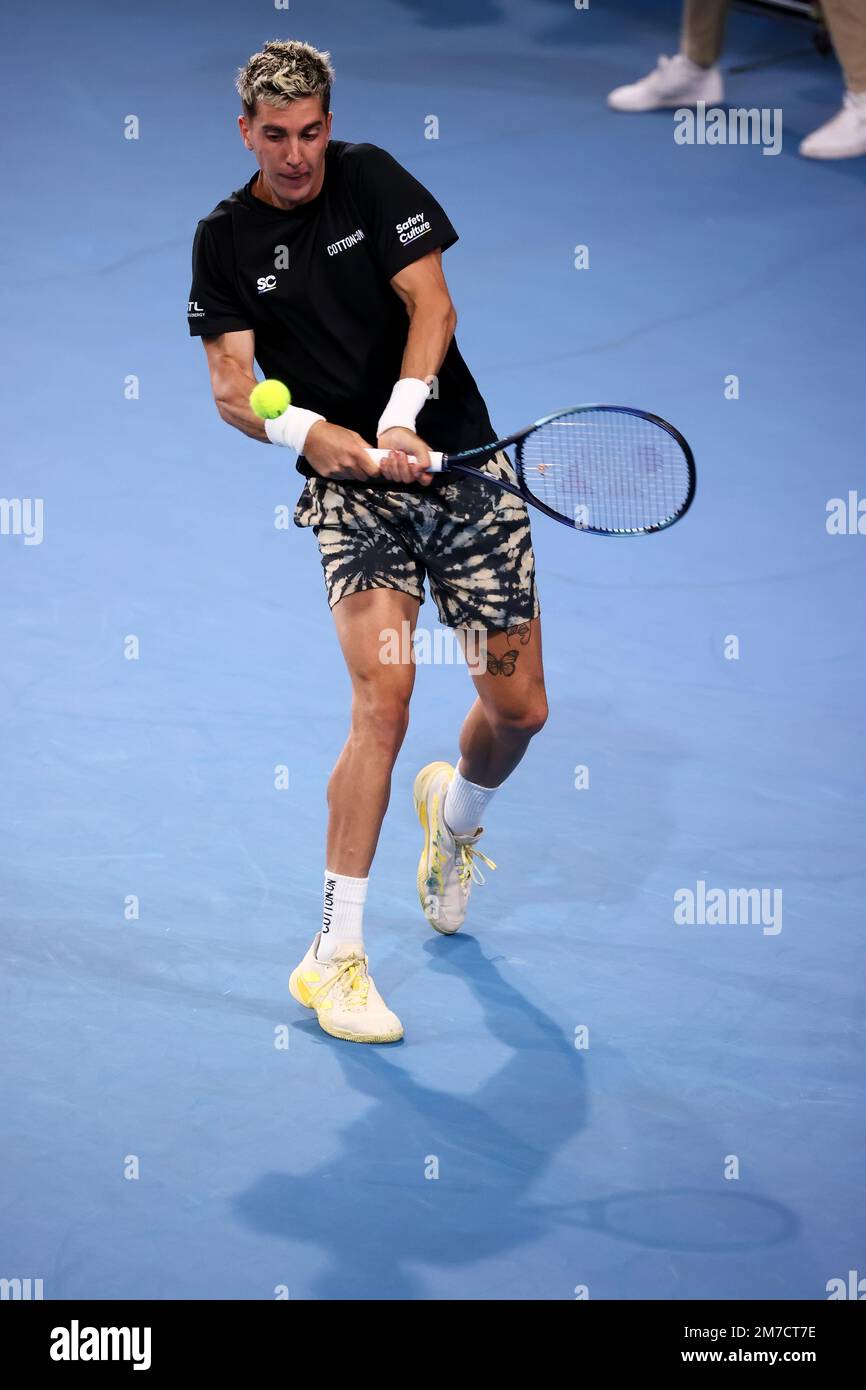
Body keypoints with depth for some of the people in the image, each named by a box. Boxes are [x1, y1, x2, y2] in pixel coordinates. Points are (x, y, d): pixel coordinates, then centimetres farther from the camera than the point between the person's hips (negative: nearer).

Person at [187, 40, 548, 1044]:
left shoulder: (372, 179, 2)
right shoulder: (224, 241, 3)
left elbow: (430, 299, -7)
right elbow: (232, 389, -2)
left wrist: (399, 417, -23)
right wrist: (313, 434, -22)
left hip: (463, 461, 2)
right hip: (351, 486, -2)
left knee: (518, 708, 5)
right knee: (383, 698, -21)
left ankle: (456, 813, 43)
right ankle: (335, 955, -15)